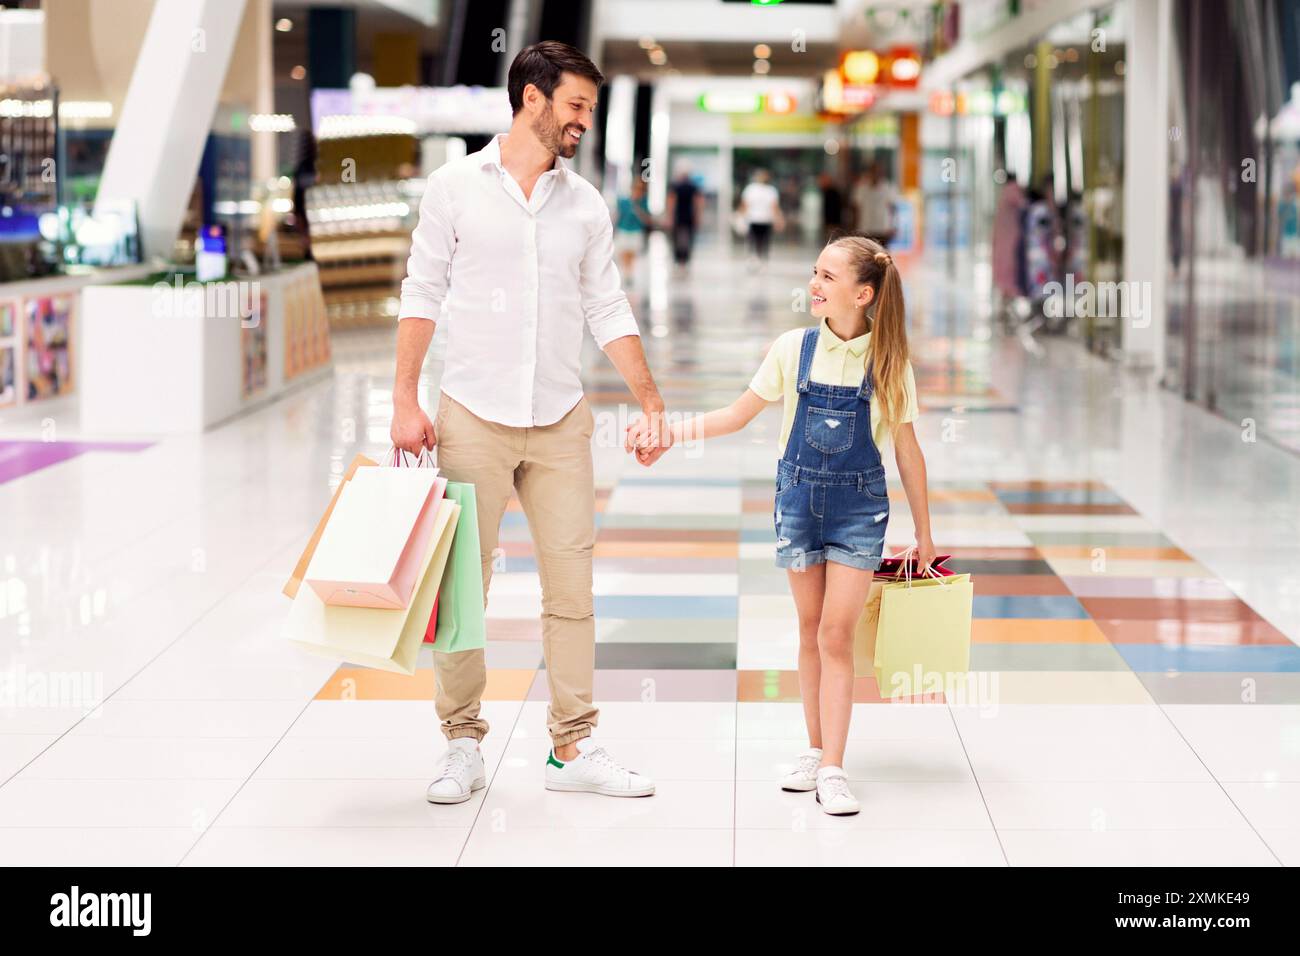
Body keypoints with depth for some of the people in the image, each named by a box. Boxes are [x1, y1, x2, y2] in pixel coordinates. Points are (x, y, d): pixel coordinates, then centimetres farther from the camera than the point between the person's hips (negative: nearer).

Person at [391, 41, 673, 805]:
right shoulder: (457, 187, 0)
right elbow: (423, 295, 1)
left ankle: (573, 747, 9)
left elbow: (609, 311, 12)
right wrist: (405, 399, -6)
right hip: (473, 418, -3)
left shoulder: (586, 204, 9)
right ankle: (463, 746, 11)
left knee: (572, 584, 2)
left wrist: (652, 402, 8)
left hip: (561, 422, 3)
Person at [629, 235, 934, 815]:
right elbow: (737, 416, 6)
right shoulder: (794, 348, -2)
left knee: (836, 634, -8)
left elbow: (907, 451, 2)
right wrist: (667, 431, -5)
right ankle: (816, 751, 20)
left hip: (858, 504, -2)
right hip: (799, 495, 2)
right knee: (810, 629, 8)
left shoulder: (888, 362, -6)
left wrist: (924, 531, 6)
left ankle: (832, 771, -8)